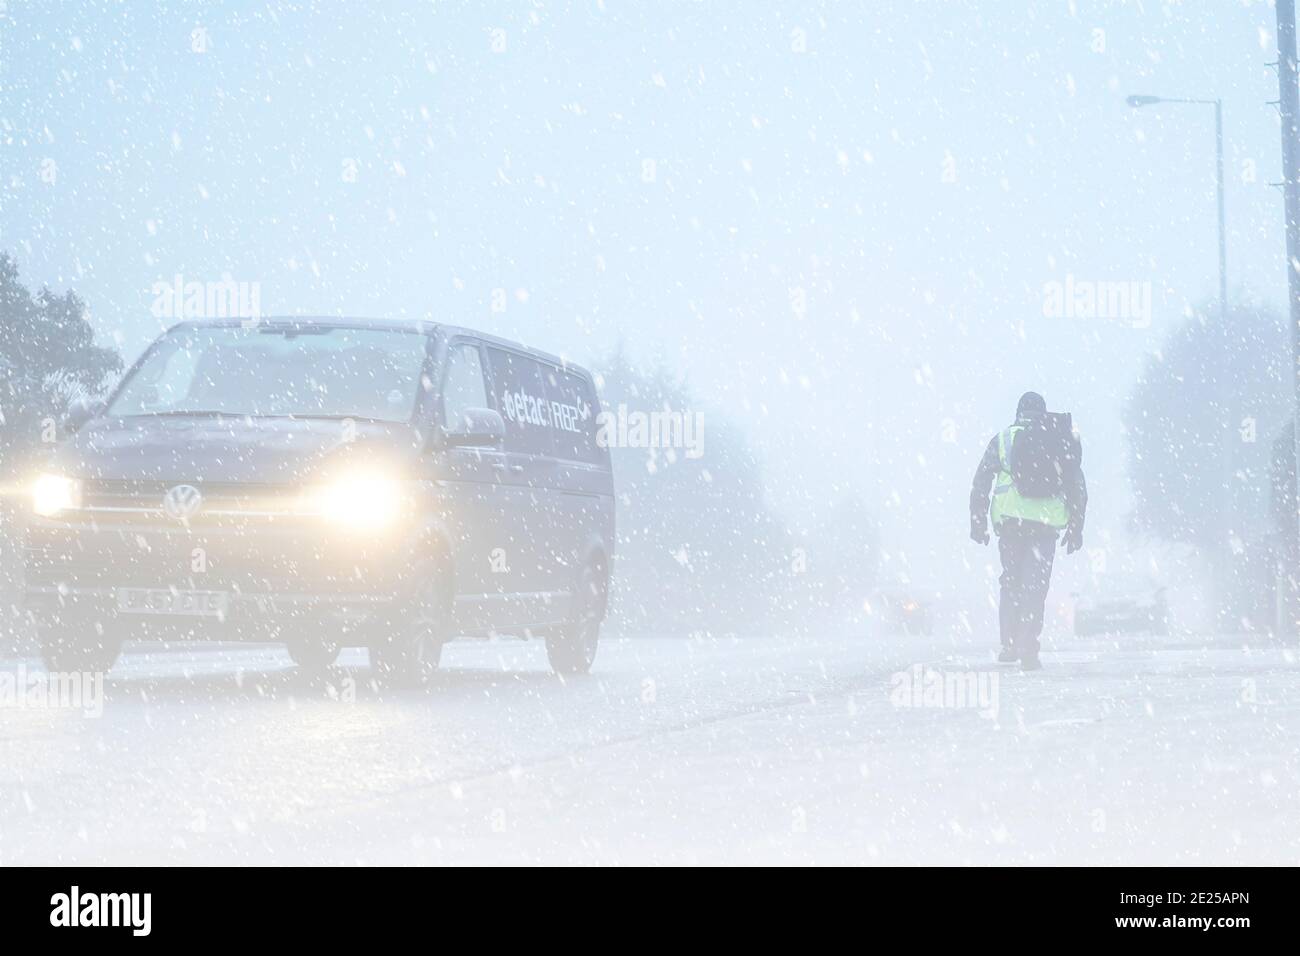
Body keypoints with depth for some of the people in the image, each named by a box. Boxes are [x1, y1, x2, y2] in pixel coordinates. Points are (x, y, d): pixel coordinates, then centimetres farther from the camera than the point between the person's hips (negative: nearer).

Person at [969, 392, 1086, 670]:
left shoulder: (1002, 440, 9)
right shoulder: (1060, 441, 9)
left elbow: (980, 484, 7)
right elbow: (1077, 487, 8)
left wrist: (978, 523, 12)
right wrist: (1076, 528, 12)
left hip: (1009, 521, 1)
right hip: (1046, 522, -1)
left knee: (1010, 581, 17)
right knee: (1035, 585, 1)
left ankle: (1009, 645, 15)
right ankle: (1028, 650, -9)